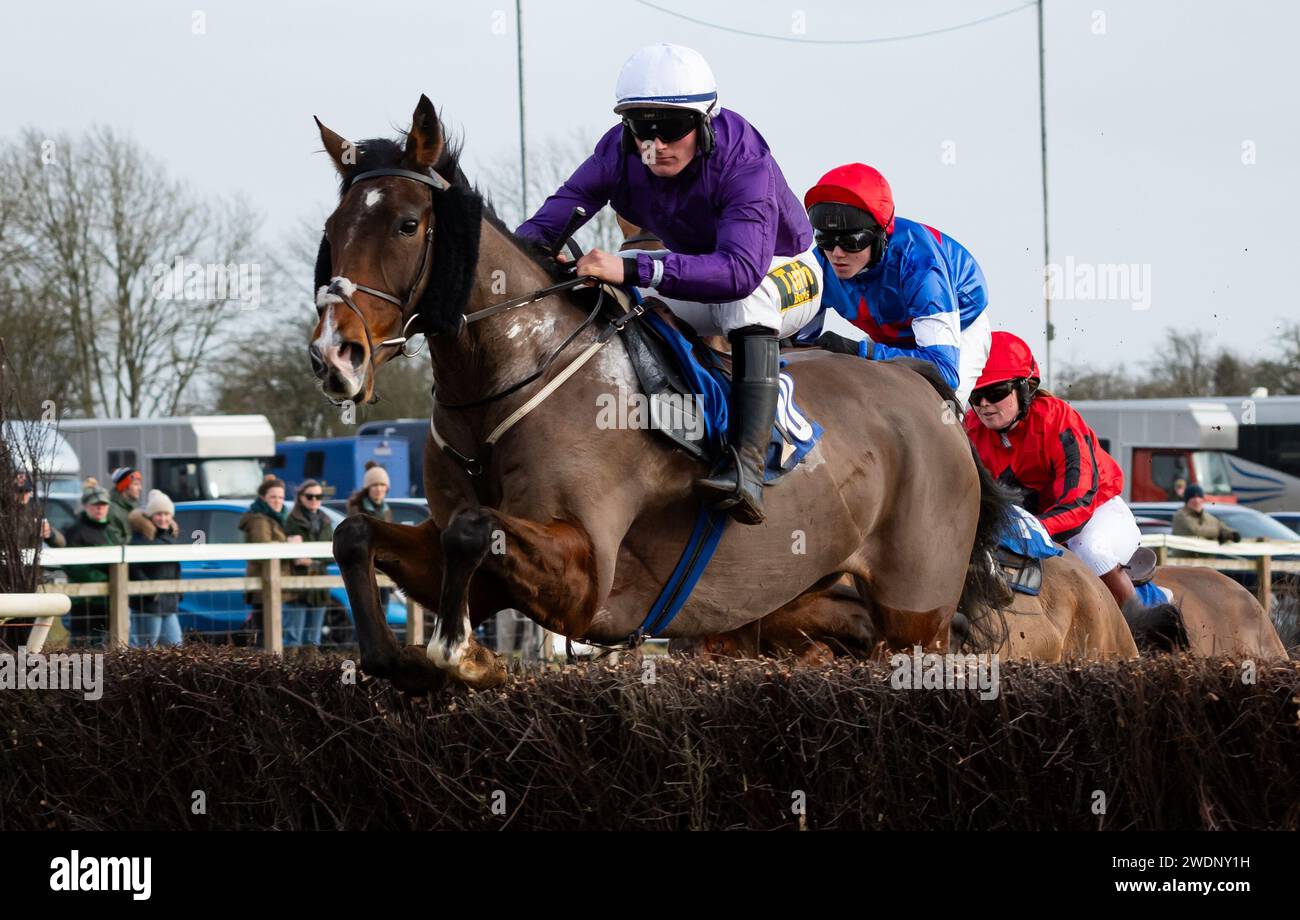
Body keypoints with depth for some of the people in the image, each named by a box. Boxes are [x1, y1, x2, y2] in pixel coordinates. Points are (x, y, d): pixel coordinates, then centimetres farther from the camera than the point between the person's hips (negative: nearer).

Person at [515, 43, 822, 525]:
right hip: (690, 269, 6)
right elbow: (557, 215, -20)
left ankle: (747, 466, -52)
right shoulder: (620, 151, -18)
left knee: (747, 296, -40)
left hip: (785, 272, -6)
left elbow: (741, 269, -50)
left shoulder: (745, 163, -36)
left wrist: (631, 268, -60)